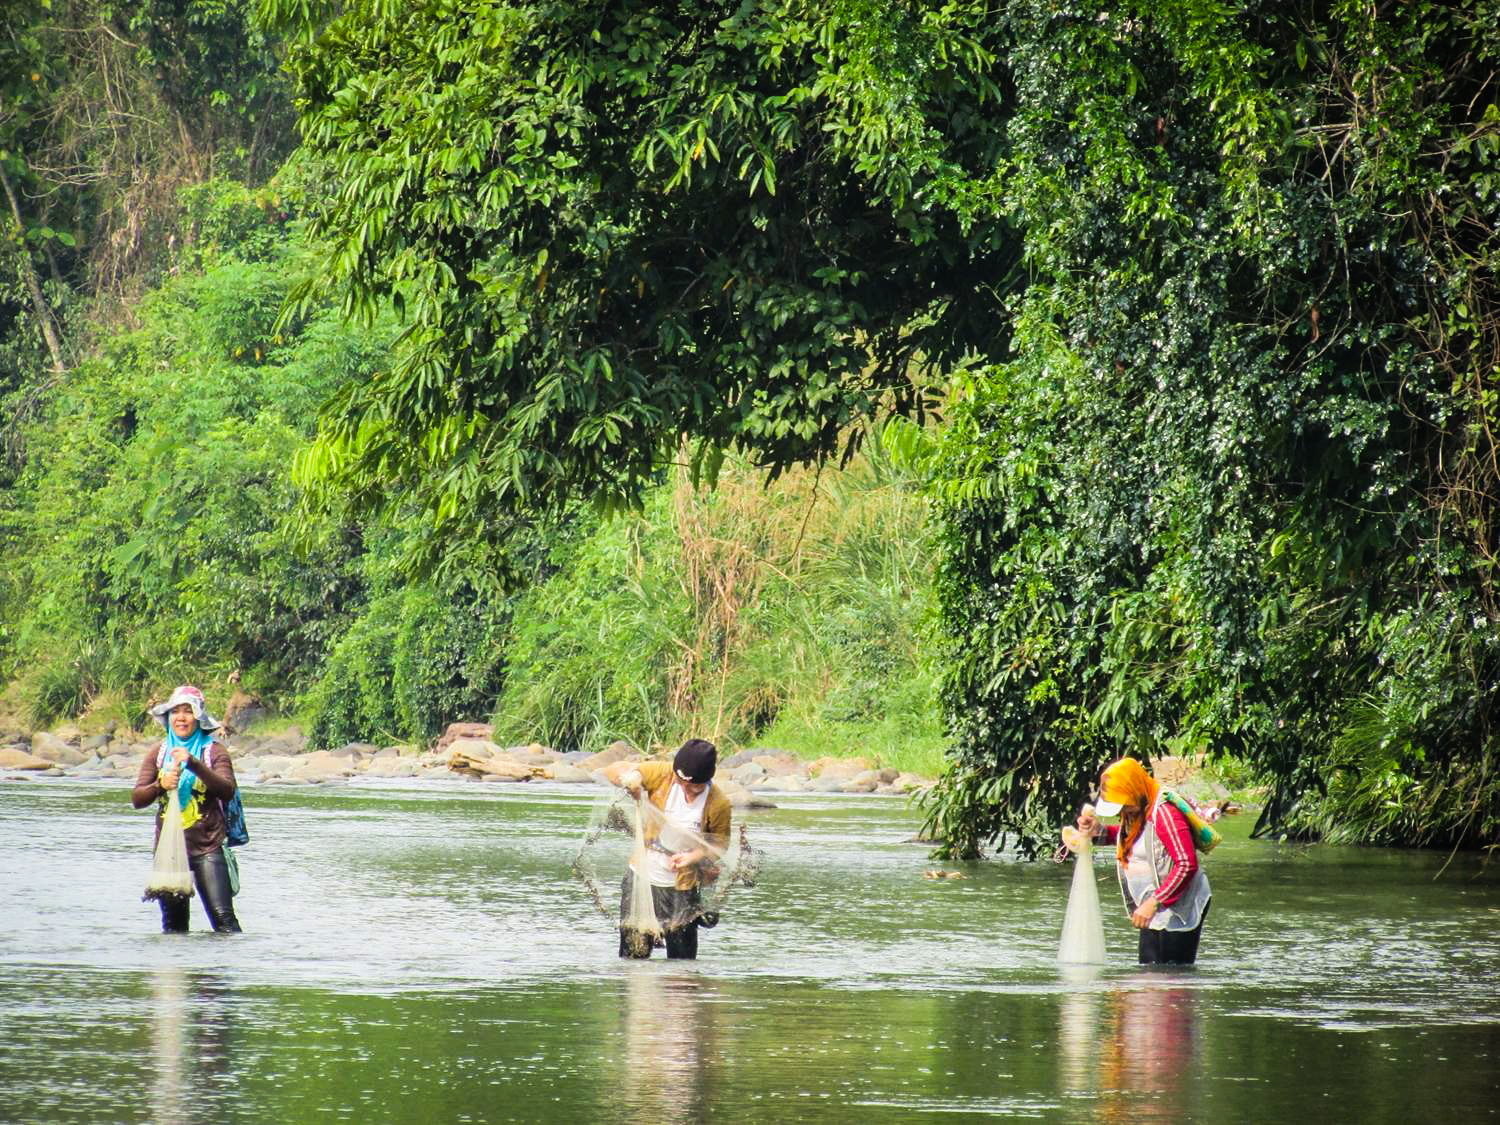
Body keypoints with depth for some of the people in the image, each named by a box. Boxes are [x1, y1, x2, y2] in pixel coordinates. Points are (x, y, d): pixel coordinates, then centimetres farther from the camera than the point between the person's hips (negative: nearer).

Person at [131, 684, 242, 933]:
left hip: (207, 848, -3)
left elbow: (227, 790, -15)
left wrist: (193, 763, -25)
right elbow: (137, 799, 5)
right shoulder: (158, 753, 10)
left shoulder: (214, 751, 0)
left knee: (222, 917, -14)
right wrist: (160, 786, -16)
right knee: (173, 922, 5)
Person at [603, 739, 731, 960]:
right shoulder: (662, 775, -13)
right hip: (643, 876, 2)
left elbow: (720, 842, -1)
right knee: (632, 953, 6)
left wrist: (693, 857, -19)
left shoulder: (718, 804, -15)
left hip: (682, 889, -2)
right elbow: (613, 770, -7)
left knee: (681, 958, 6)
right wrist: (627, 777, -31)